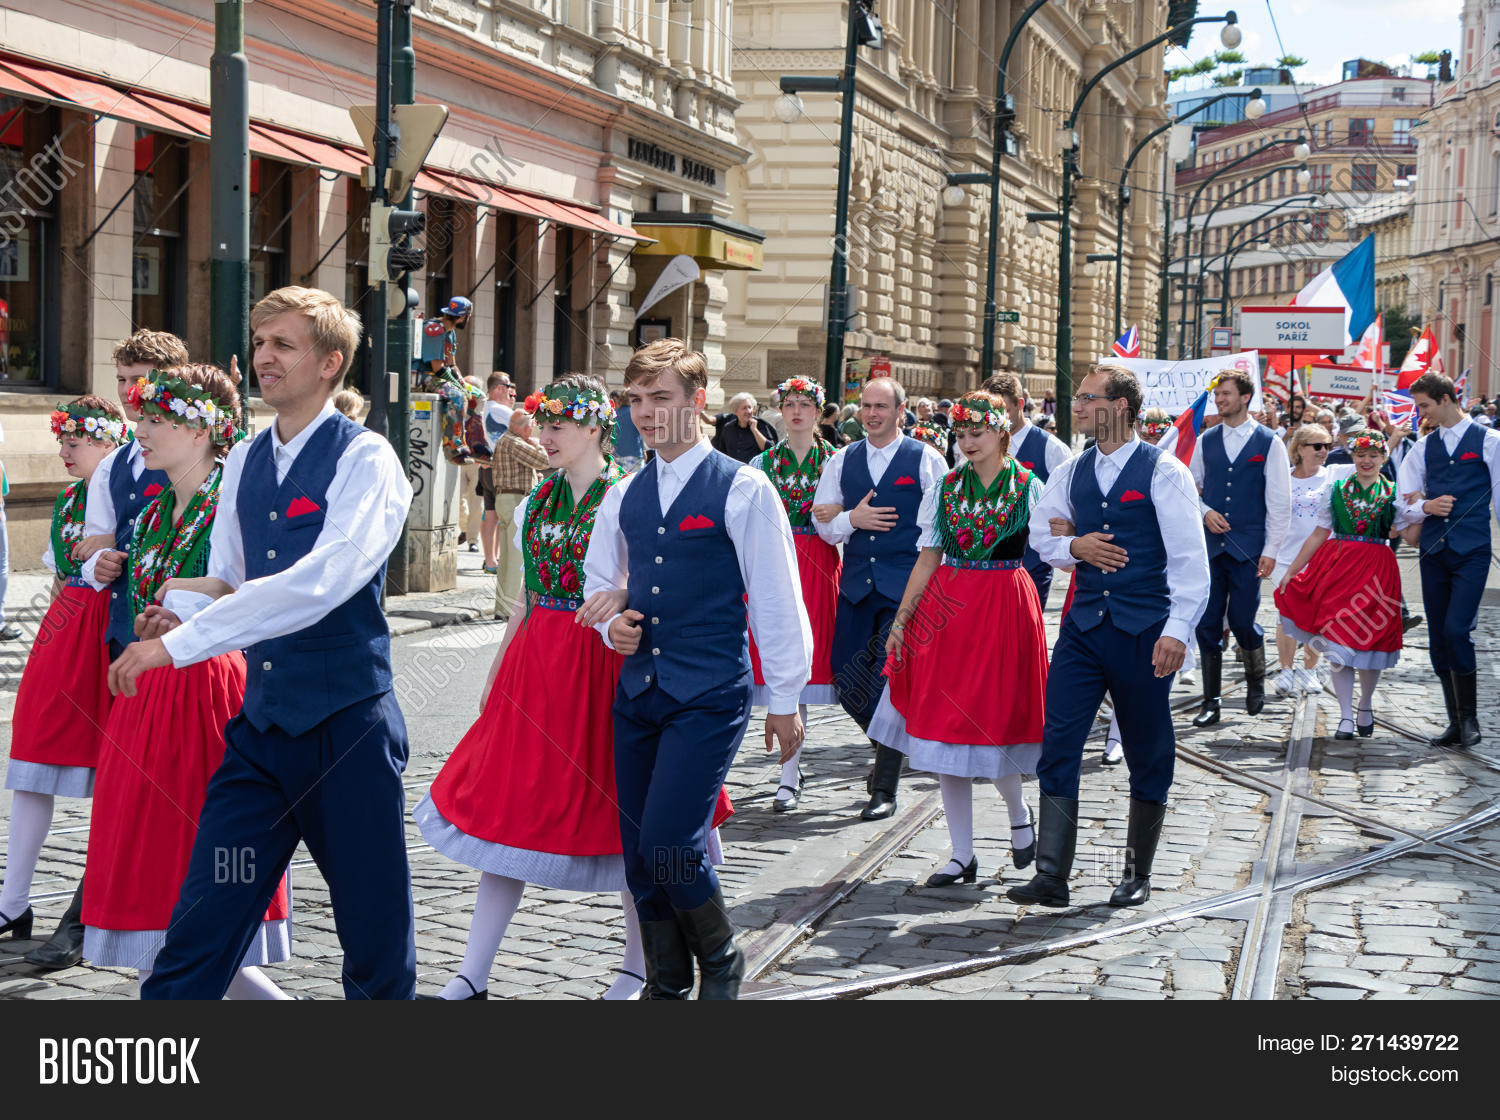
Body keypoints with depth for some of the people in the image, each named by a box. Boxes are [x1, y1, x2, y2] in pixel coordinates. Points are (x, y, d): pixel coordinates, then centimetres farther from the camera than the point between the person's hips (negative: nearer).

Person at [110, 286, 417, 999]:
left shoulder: (365, 459, -10)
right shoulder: (244, 461, 12)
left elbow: (322, 581, -23)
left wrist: (179, 642, -25)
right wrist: (177, 617, -4)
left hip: (347, 722, -5)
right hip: (261, 725, 6)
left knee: (375, 938, 5)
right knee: (197, 933, 1)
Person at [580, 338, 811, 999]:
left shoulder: (742, 490, -6)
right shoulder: (624, 495, 11)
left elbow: (776, 601, -4)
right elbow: (599, 580, 23)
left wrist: (784, 699, -2)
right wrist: (612, 623, 1)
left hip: (709, 696, -6)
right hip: (637, 691, 6)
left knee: (668, 844, -15)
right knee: (639, 854, 8)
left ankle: (720, 960, 12)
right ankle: (666, 986, 25)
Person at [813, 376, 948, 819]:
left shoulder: (926, 460, 1)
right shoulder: (841, 461, 12)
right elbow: (823, 524, 11)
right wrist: (851, 520, -9)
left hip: (907, 587, -4)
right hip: (856, 584, 4)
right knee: (846, 678, 3)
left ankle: (885, 789, 1)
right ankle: (887, 748, 30)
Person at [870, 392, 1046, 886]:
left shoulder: (1028, 488, 1)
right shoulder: (947, 487, 9)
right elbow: (928, 558, 7)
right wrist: (901, 618, 3)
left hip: (1005, 606, -3)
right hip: (946, 607, 3)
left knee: (991, 720, -4)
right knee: (943, 725, 2)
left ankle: (1019, 811, 29)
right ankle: (962, 854, 10)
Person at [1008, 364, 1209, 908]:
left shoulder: (1162, 472, -6)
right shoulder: (1071, 473, 10)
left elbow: (1190, 558, -9)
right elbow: (1039, 533, 20)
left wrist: (1177, 629, -17)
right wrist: (1074, 547, -2)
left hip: (1143, 628, -4)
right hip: (1084, 623, 4)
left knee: (1148, 755, 6)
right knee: (1058, 743, -6)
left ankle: (1137, 875, 20)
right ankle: (1051, 875, -3)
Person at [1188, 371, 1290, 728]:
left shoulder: (1269, 443, -1)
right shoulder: (1206, 441, 9)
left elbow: (1279, 501, -2)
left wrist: (1271, 549, -7)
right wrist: (1205, 512, -3)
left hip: (1248, 547, -3)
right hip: (1210, 545, 3)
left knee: (1242, 620, -5)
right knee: (1207, 624, 1)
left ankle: (1256, 680, 25)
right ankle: (1210, 702, 10)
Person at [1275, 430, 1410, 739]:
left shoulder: (1393, 493, 5)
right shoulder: (1336, 487, 8)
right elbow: (1320, 534, 11)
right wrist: (1291, 570, 9)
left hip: (1376, 570, -1)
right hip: (1336, 564, 1)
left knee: (1369, 639, 2)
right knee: (1337, 641, -3)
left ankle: (1366, 705, 27)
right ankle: (1346, 716, 2)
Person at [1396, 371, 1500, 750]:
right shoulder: (1423, 447, 14)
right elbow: (1404, 505, 13)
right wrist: (1426, 506, -8)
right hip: (1433, 550, 5)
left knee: (1456, 630, -17)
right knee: (1438, 639, 5)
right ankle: (1456, 723, 15)